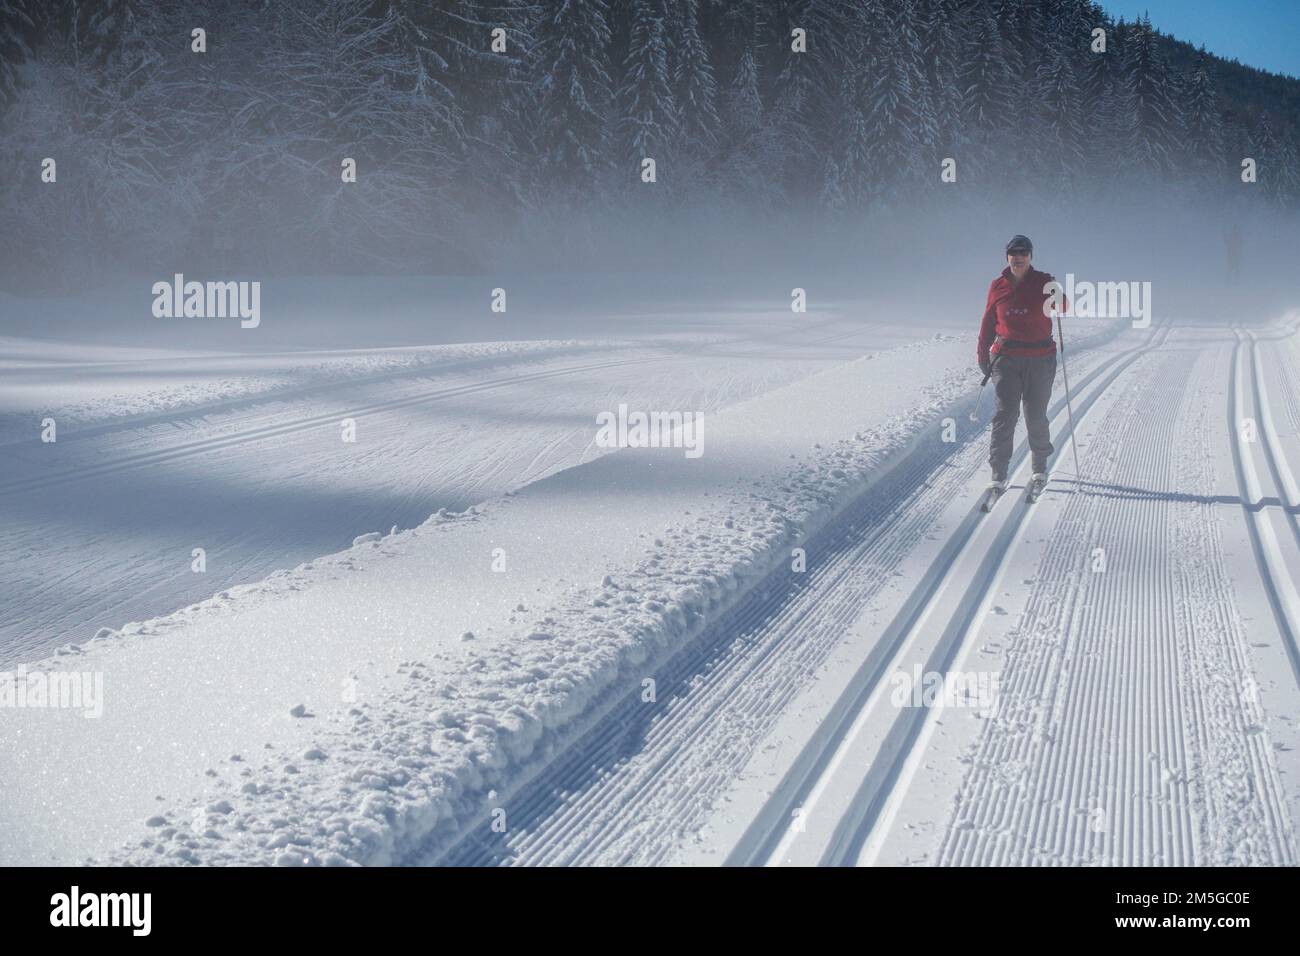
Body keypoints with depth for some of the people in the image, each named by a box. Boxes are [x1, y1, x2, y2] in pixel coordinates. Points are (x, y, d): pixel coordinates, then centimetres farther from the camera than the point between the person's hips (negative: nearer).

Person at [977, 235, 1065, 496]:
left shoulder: (1043, 282, 2)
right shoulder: (998, 286, 6)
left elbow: (1062, 308, -7)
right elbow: (988, 322, 12)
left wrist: (1056, 299, -29)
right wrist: (983, 355, 11)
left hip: (1040, 359, -1)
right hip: (1006, 357, 1)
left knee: (1036, 416, 3)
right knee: (1005, 414, -8)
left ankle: (1040, 469, 23)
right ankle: (998, 476, -8)